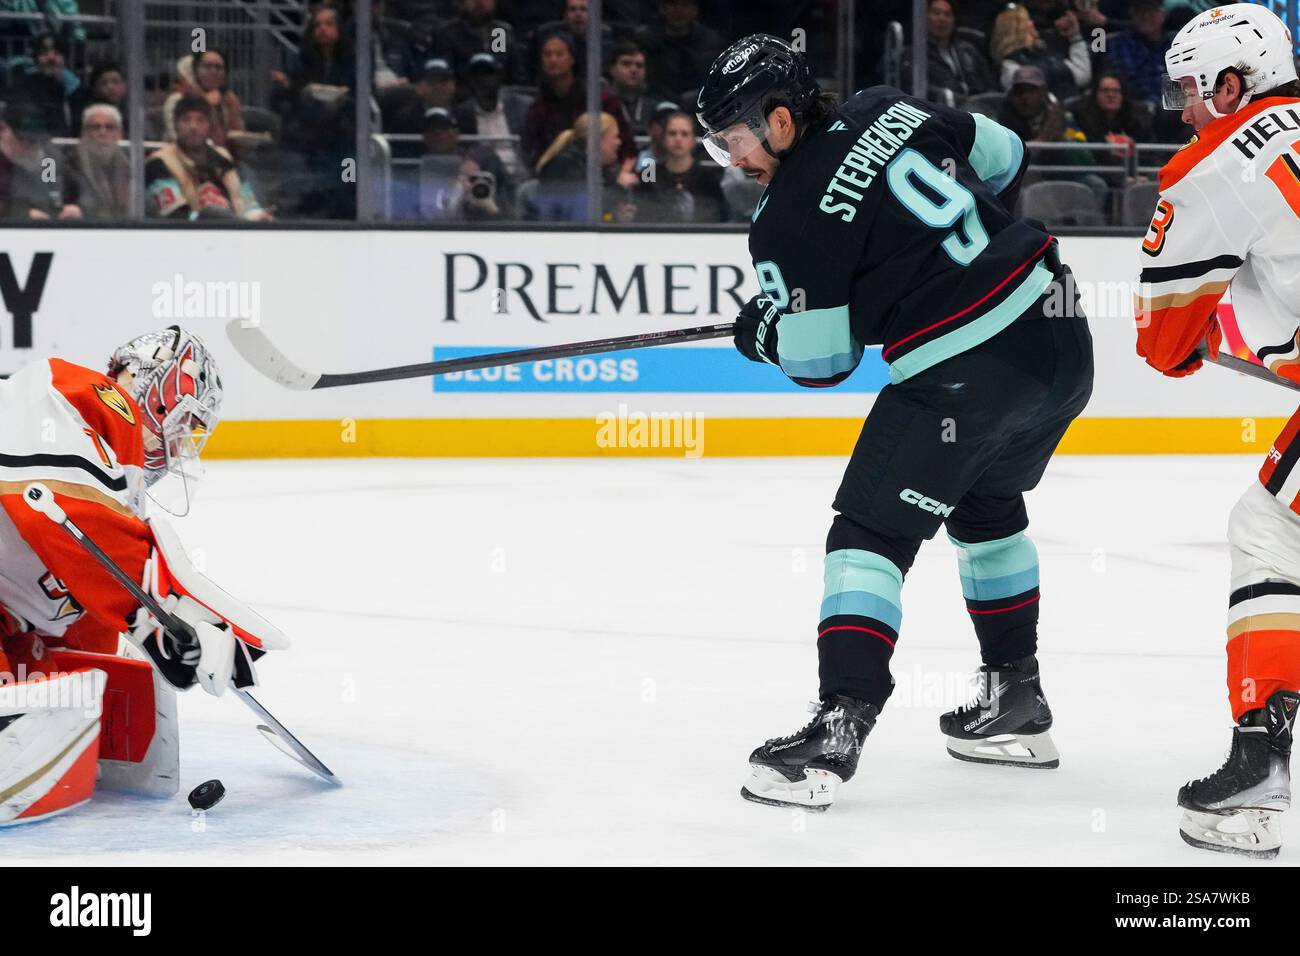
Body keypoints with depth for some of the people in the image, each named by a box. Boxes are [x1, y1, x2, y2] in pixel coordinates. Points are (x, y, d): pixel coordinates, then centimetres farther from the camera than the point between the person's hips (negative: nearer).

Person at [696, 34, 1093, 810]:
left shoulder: (789, 220, -11)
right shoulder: (890, 111, 7)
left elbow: (820, 362, -3)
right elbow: (1005, 158, 19)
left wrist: (760, 331, 17)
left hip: (964, 374, -8)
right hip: (1061, 334, 8)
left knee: (870, 533, -3)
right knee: (986, 504, 28)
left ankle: (838, 729, -16)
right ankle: (1015, 702, 35)